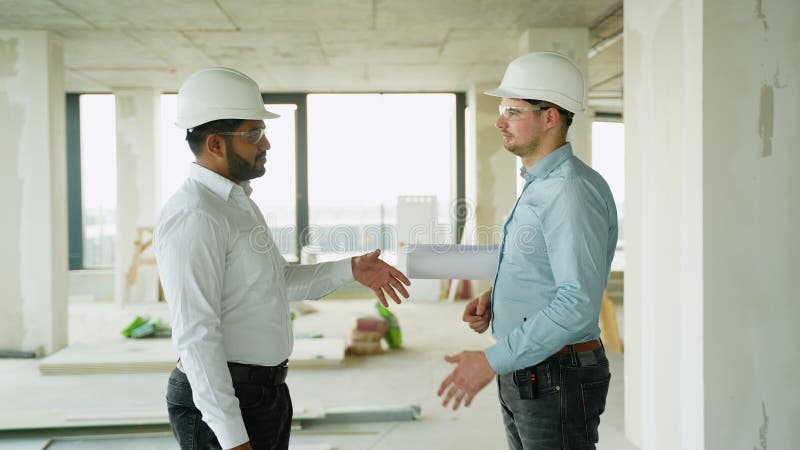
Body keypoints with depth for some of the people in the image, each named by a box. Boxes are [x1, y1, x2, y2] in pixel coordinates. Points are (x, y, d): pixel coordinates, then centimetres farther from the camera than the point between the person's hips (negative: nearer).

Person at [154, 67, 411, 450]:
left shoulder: (238, 202, 11)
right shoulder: (194, 217, -19)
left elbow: (278, 281, 21)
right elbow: (196, 336, -24)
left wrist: (350, 270, 11)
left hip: (267, 392, 9)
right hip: (221, 402, -9)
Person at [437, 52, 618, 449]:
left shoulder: (573, 190, -20)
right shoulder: (539, 185, 12)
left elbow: (579, 302, -27)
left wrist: (493, 360, -25)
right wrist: (492, 298, 5)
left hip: (556, 381, -10)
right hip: (523, 378, 10)